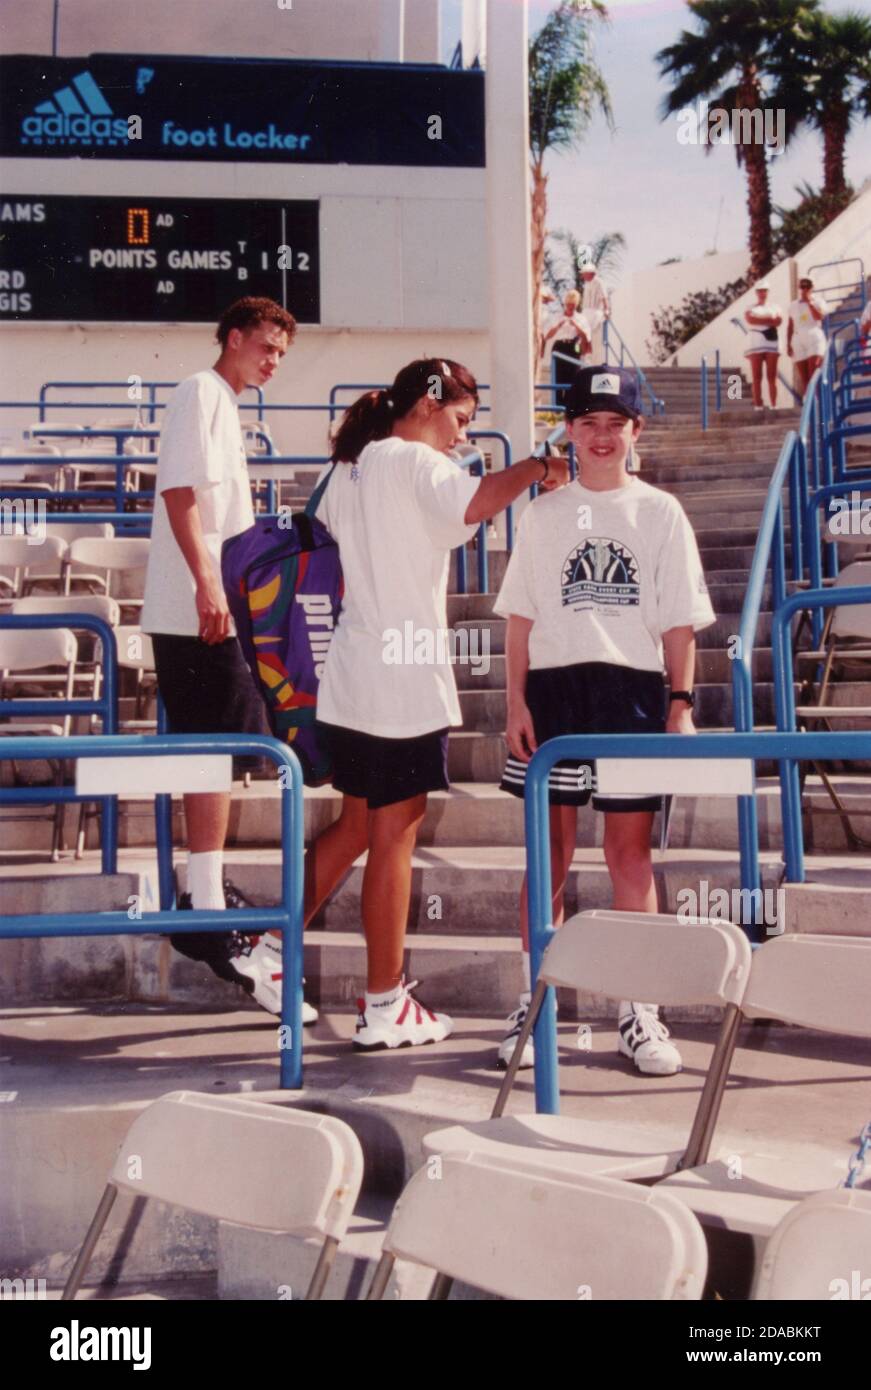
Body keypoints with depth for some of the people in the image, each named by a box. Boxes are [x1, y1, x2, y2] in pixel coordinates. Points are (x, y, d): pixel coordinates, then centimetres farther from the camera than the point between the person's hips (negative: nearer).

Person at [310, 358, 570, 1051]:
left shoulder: (351, 465, 15)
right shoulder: (414, 462, -12)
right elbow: (477, 503, -31)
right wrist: (534, 468, -18)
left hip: (350, 681, 9)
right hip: (404, 681, -9)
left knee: (358, 824, 21)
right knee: (395, 837, -2)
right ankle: (384, 1007, 5)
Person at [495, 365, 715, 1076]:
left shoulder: (660, 512, 6)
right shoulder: (543, 513, 9)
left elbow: (680, 621, 5)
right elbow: (520, 616, 8)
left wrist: (682, 702, -2)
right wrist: (516, 701, 0)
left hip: (634, 691, -1)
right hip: (554, 688, 1)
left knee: (631, 850, 3)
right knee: (550, 851, 4)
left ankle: (638, 1010, 11)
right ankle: (536, 1004, 11)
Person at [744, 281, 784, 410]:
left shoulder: (775, 307, 16)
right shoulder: (750, 308, 13)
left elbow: (779, 321, -2)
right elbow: (751, 319, -9)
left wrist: (760, 319, -7)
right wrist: (770, 319, -7)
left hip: (772, 343, 1)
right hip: (756, 344, -1)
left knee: (772, 377, -3)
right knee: (757, 377, -5)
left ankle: (774, 405, -6)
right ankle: (758, 406, -8)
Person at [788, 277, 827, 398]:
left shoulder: (818, 302, 7)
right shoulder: (793, 305, 15)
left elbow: (819, 317, -13)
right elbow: (790, 327, 15)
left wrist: (809, 302, -10)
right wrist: (788, 344, 8)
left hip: (815, 338, -3)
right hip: (798, 341, 3)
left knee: (814, 373, -17)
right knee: (803, 377, -1)